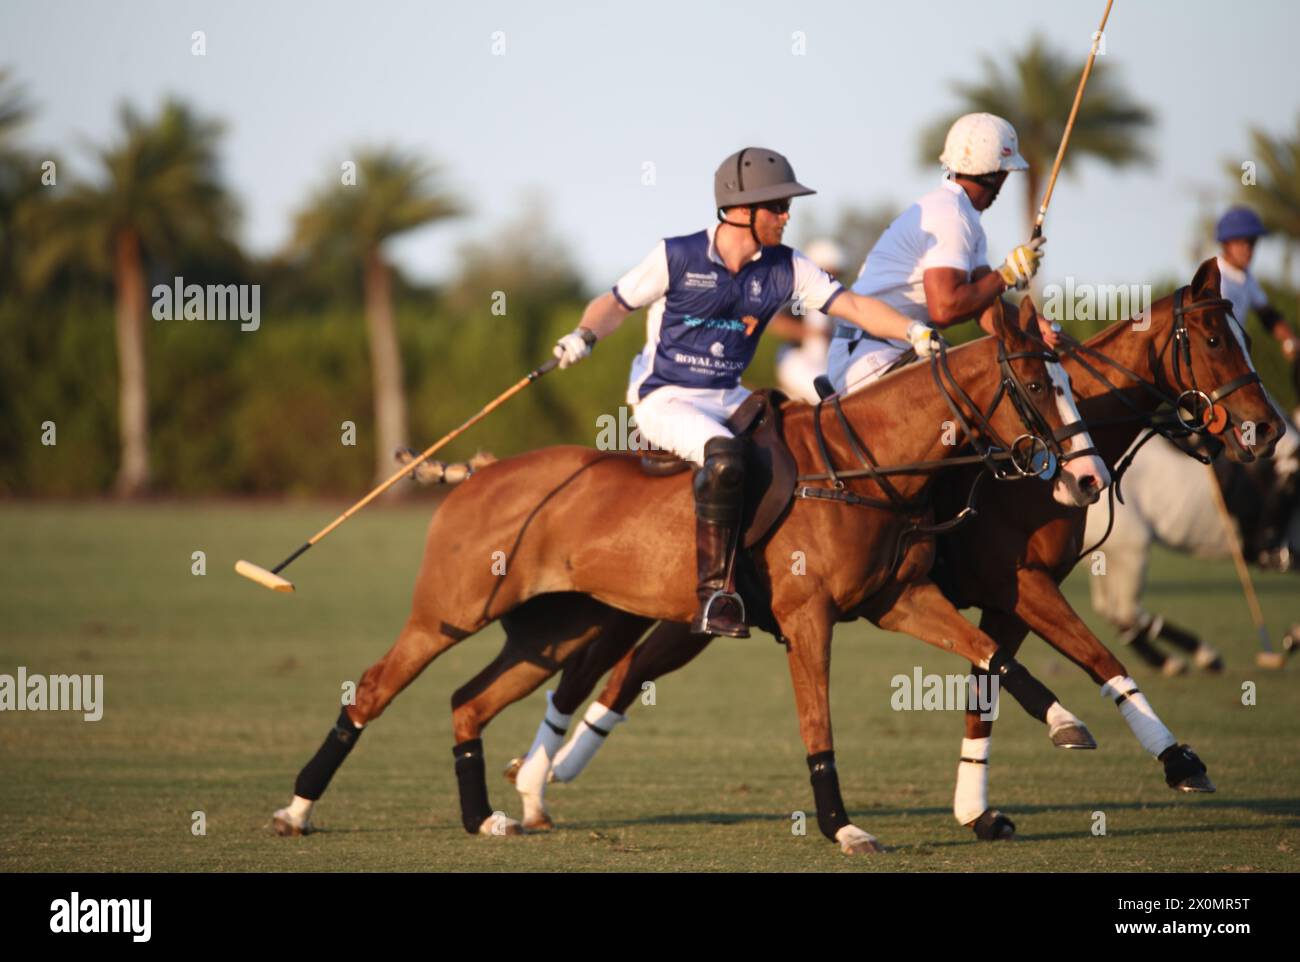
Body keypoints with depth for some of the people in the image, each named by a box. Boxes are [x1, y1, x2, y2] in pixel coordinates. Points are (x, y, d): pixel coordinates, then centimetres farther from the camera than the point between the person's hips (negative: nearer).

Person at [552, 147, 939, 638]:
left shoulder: (784, 269, 1)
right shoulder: (677, 257, -9)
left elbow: (853, 305, -6)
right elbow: (614, 304, -1)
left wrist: (914, 332, -20)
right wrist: (585, 336, -21)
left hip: (728, 399, 6)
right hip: (665, 400, -6)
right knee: (723, 456, -35)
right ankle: (716, 594, -32)